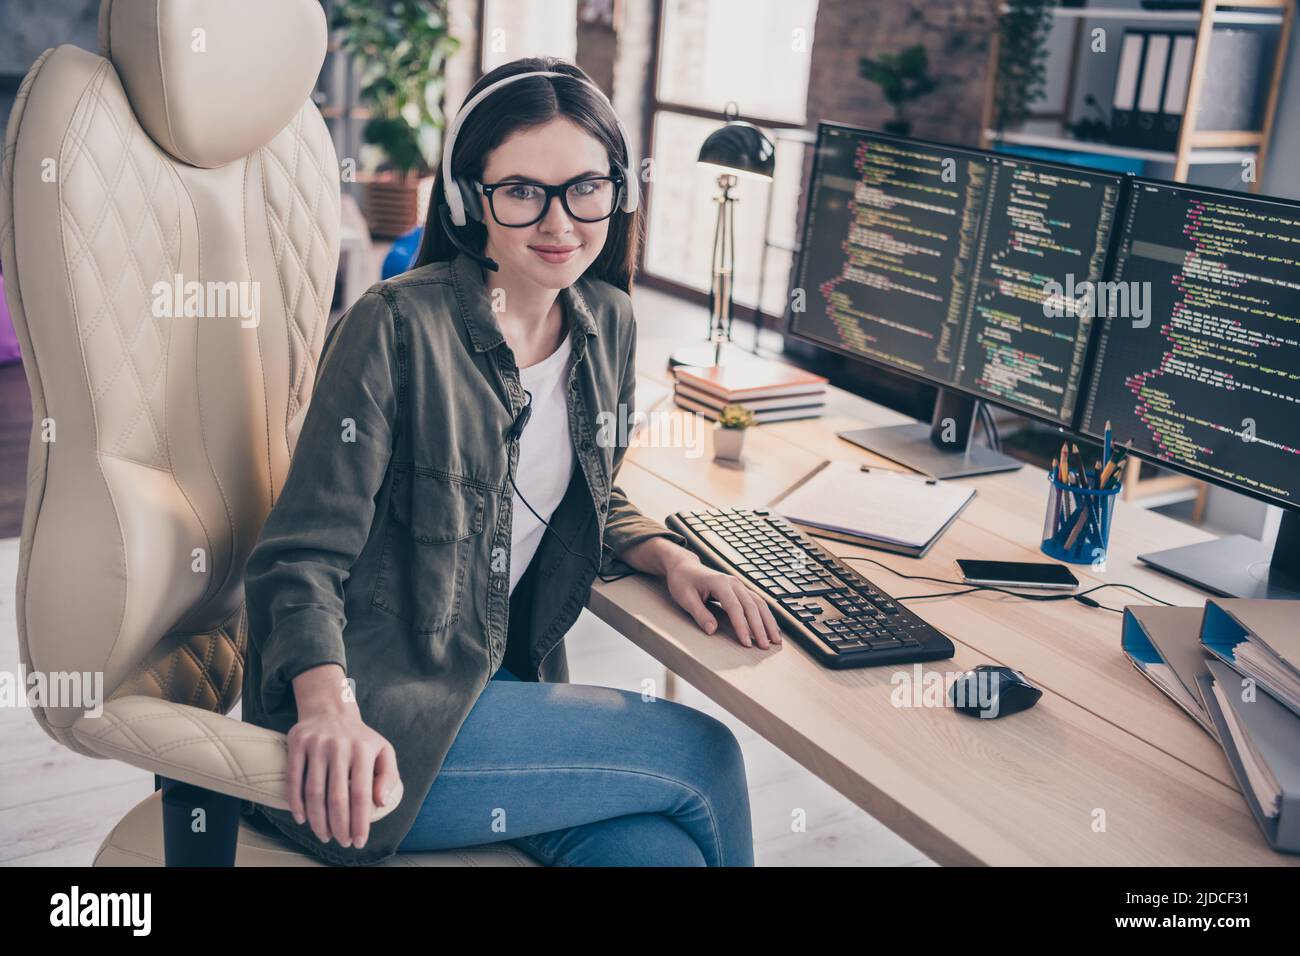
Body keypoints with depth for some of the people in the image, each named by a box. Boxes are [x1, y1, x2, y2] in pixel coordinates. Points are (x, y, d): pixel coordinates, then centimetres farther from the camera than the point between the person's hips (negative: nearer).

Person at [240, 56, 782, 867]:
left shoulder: (608, 324, 5)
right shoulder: (400, 327, -15)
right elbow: (303, 557, -15)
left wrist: (670, 557, 0)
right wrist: (331, 710, -33)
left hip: (504, 679, 6)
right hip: (380, 717, -6)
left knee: (660, 848, -18)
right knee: (702, 755, -11)